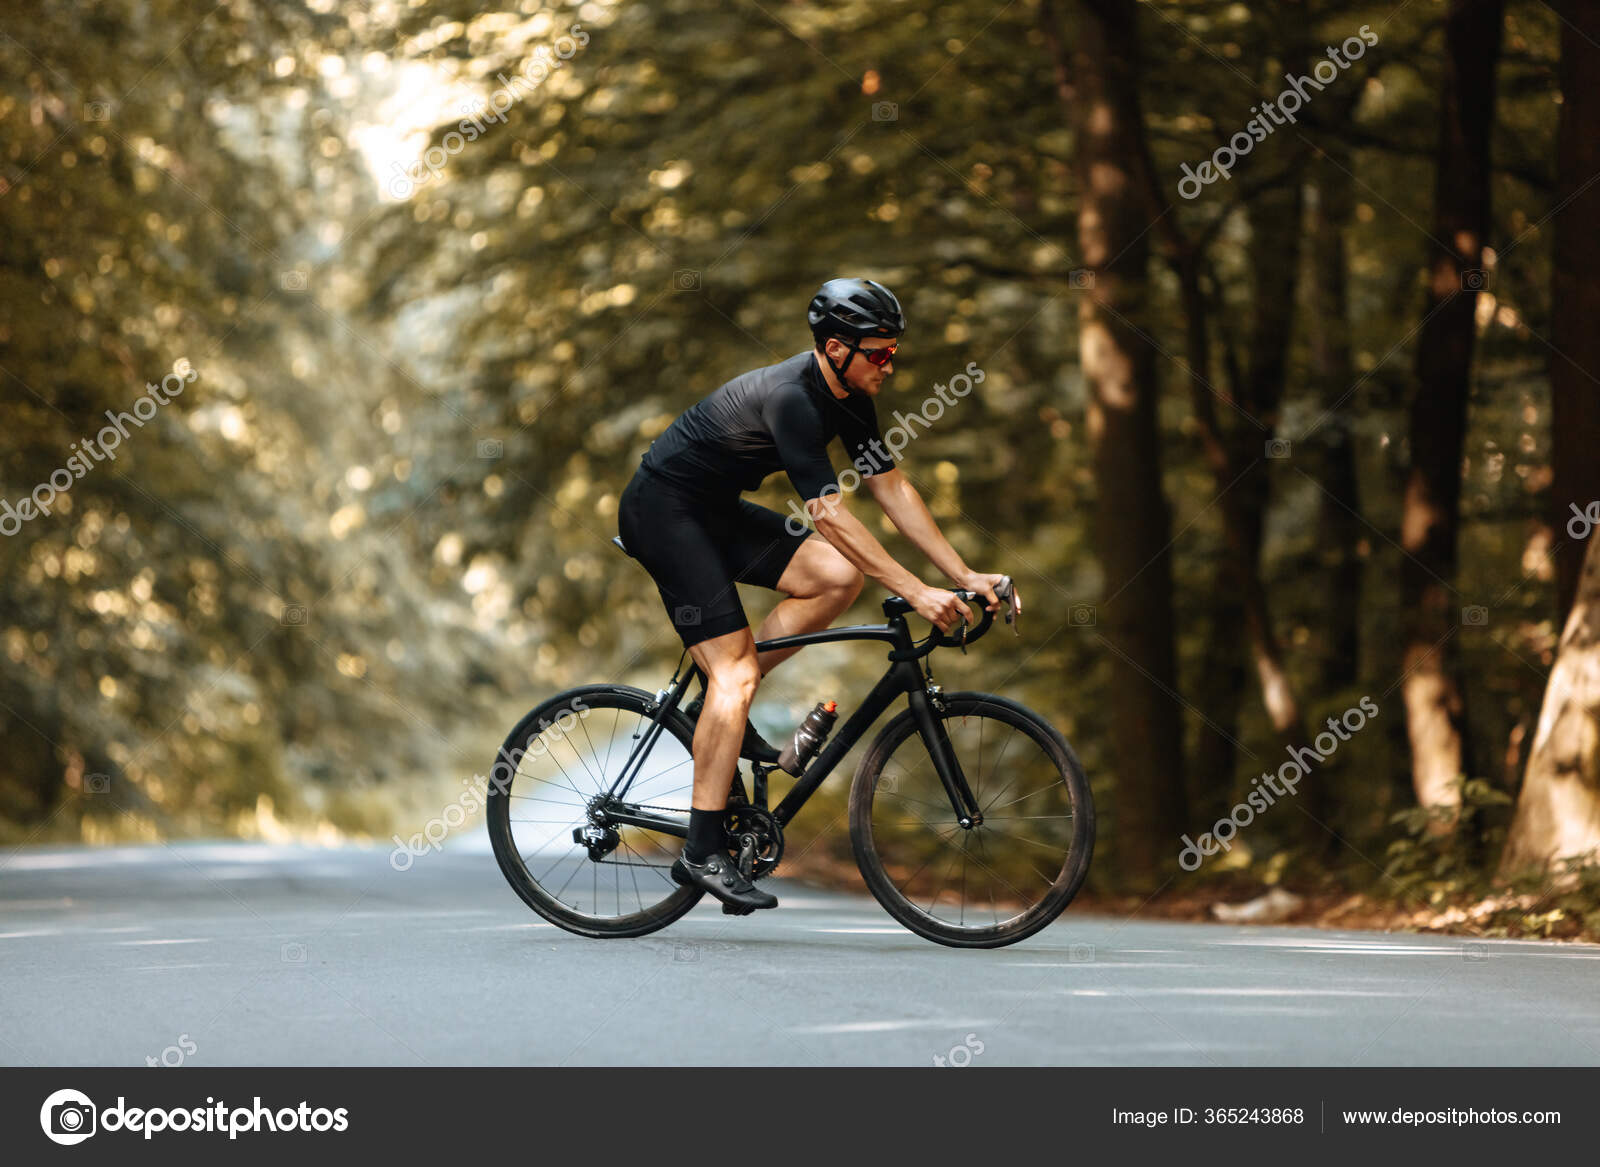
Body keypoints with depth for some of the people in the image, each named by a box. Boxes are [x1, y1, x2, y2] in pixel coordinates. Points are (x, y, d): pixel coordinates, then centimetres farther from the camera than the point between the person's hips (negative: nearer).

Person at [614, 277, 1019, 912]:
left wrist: (965, 576, 0)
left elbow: (892, 488, 5)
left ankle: (721, 707, 4)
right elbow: (828, 512, -31)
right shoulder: (790, 397, -27)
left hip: (715, 510, 9)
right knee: (734, 669, -17)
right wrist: (916, 592, -33)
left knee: (839, 575, -7)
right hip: (662, 508, -9)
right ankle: (702, 854, -15)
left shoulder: (848, 396, 1)